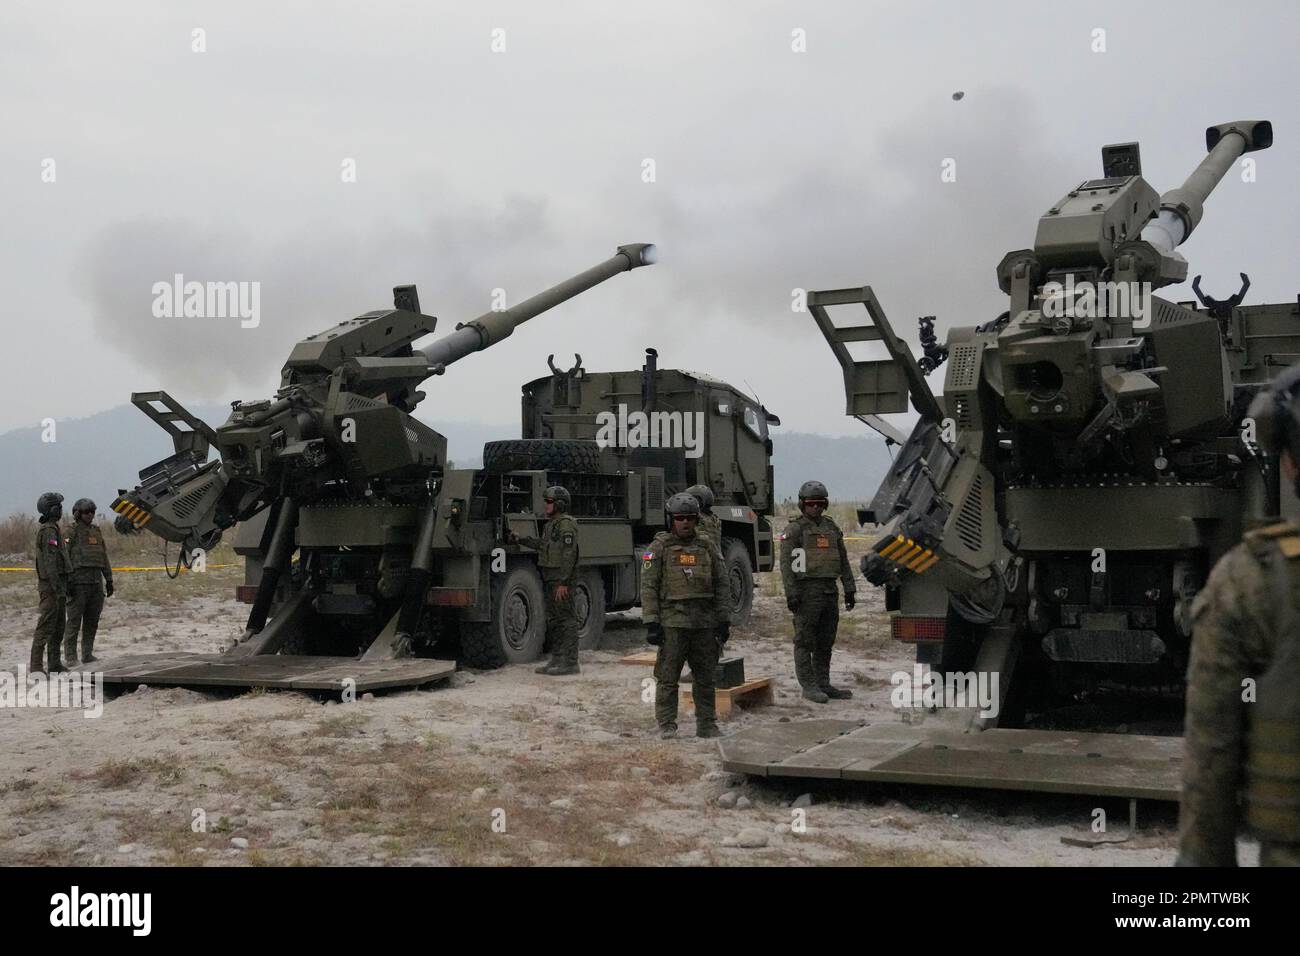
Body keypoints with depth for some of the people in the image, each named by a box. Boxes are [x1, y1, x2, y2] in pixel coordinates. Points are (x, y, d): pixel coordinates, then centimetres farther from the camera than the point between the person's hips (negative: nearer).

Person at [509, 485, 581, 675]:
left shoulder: (566, 524, -14)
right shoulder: (552, 523, 18)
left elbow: (569, 554, -20)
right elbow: (542, 544, 33)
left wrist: (563, 582, -24)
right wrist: (520, 540, 33)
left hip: (562, 580, -11)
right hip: (550, 579, 11)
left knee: (566, 619, -7)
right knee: (553, 620, 14)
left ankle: (570, 662, -5)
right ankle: (557, 659, 21)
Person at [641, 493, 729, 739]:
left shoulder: (708, 546, 10)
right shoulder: (659, 547, 0)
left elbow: (721, 586, 12)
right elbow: (648, 587, -3)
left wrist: (724, 620, 5)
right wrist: (651, 622, -10)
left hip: (704, 622, 4)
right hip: (672, 623, -3)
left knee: (705, 677, 9)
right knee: (668, 677, -1)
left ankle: (707, 724, 18)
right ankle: (666, 725, 7)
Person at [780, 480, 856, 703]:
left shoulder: (831, 528, 15)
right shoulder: (794, 529, -4)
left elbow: (843, 561, 18)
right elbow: (786, 563, -10)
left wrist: (849, 589, 13)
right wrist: (791, 593, -17)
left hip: (830, 591, 6)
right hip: (807, 592, -6)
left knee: (825, 642, 11)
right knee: (805, 641, -1)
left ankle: (823, 684, 18)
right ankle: (809, 686, 4)